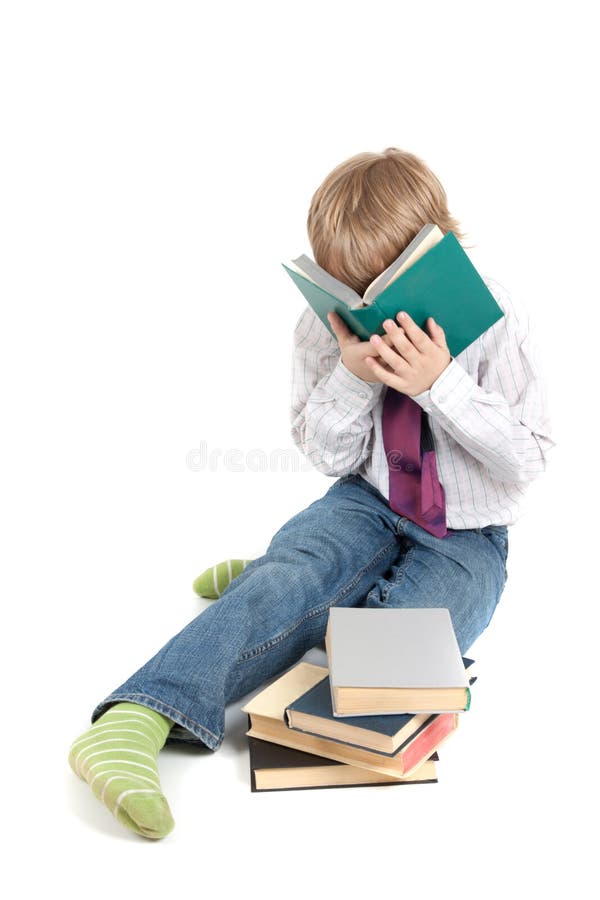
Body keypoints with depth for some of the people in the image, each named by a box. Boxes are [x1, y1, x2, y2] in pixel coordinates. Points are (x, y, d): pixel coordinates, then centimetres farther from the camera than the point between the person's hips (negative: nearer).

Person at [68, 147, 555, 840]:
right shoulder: (327, 323, -7)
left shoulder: (494, 319, -13)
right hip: (369, 503, 1)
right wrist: (352, 376, -21)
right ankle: (137, 718, -40)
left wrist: (443, 383, -27)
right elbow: (327, 456, -1)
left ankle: (265, 585, -10)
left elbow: (528, 459, -12)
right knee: (297, 567, -34)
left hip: (466, 538, 0)